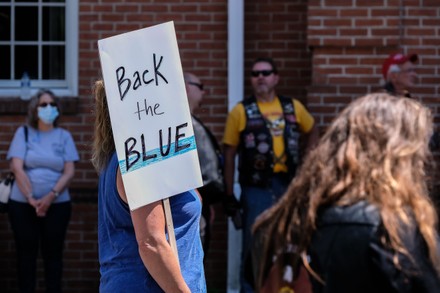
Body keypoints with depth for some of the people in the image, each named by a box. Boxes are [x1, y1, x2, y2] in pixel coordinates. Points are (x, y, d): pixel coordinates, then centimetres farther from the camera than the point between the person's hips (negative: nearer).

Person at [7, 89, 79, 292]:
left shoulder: (64, 136, 7)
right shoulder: (23, 133, 4)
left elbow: (69, 172, 0)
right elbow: (17, 168, -5)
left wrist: (51, 196, -14)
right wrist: (31, 198, -15)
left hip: (57, 205, 1)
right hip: (22, 204, -1)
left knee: (53, 253, 3)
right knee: (26, 253, 3)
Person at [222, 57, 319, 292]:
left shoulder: (293, 107, 7)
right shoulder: (241, 111, -2)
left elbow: (311, 131, 25)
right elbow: (229, 155, -1)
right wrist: (229, 194, -4)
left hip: (289, 185, 3)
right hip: (257, 187, -3)